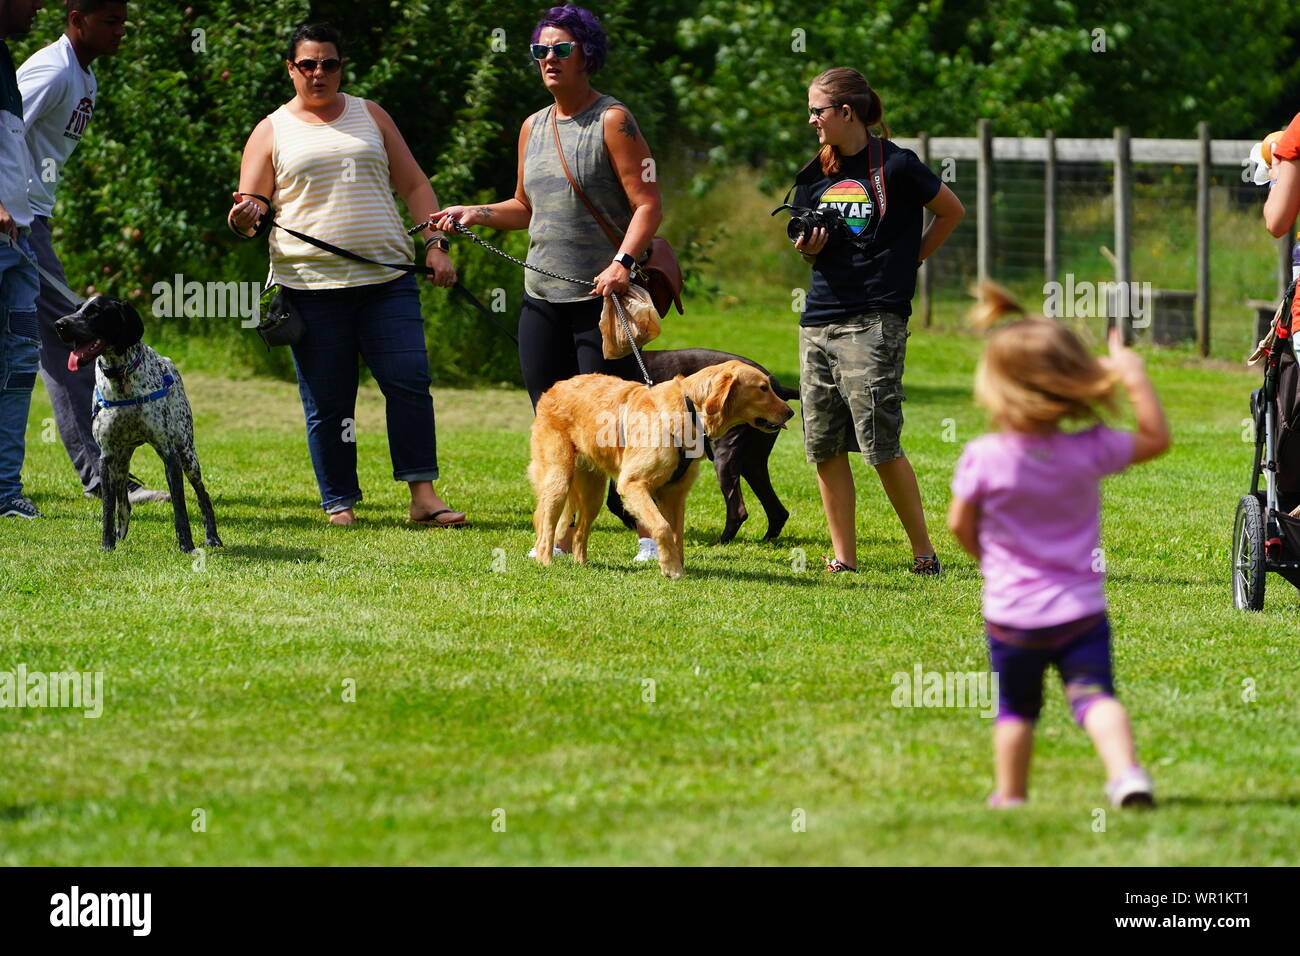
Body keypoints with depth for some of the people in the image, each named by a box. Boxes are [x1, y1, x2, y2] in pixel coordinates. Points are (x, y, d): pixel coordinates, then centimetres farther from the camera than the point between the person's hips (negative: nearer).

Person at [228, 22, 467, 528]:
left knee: (410, 381, -9)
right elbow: (250, 209, 6)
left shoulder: (370, 116, 16)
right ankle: (340, 504, 6)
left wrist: (436, 245, 4)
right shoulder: (272, 132, 9)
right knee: (327, 403, -1)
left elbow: (414, 184, 16)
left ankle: (423, 495, -7)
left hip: (386, 279, 2)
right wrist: (245, 216, -19)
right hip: (312, 286, -1)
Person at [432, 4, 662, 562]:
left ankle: (650, 533, 3)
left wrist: (623, 261, -25)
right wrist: (477, 215, 8)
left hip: (601, 300, -6)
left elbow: (648, 204, -10)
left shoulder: (612, 121, -5)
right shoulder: (533, 128, 15)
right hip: (542, 298, 6)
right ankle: (561, 538, 12)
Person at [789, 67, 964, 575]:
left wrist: (908, 261, 6)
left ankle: (923, 549, 2)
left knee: (879, 443, -11)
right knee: (824, 445, 3)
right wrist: (808, 248, -1)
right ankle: (844, 556, 9)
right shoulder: (816, 175, 12)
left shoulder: (894, 166, -5)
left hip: (874, 318, -7)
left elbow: (952, 211, 6)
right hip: (819, 318, 7)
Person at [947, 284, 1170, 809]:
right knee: (1094, 693, -3)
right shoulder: (1089, 451, -14)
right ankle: (1125, 770, -26)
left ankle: (1010, 794, 24)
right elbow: (1156, 438, 1)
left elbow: (960, 524, -1)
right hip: (1079, 609, 0)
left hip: (1011, 613, 0)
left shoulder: (983, 458, -15)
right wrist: (1134, 376, 3)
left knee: (1016, 706, 17)